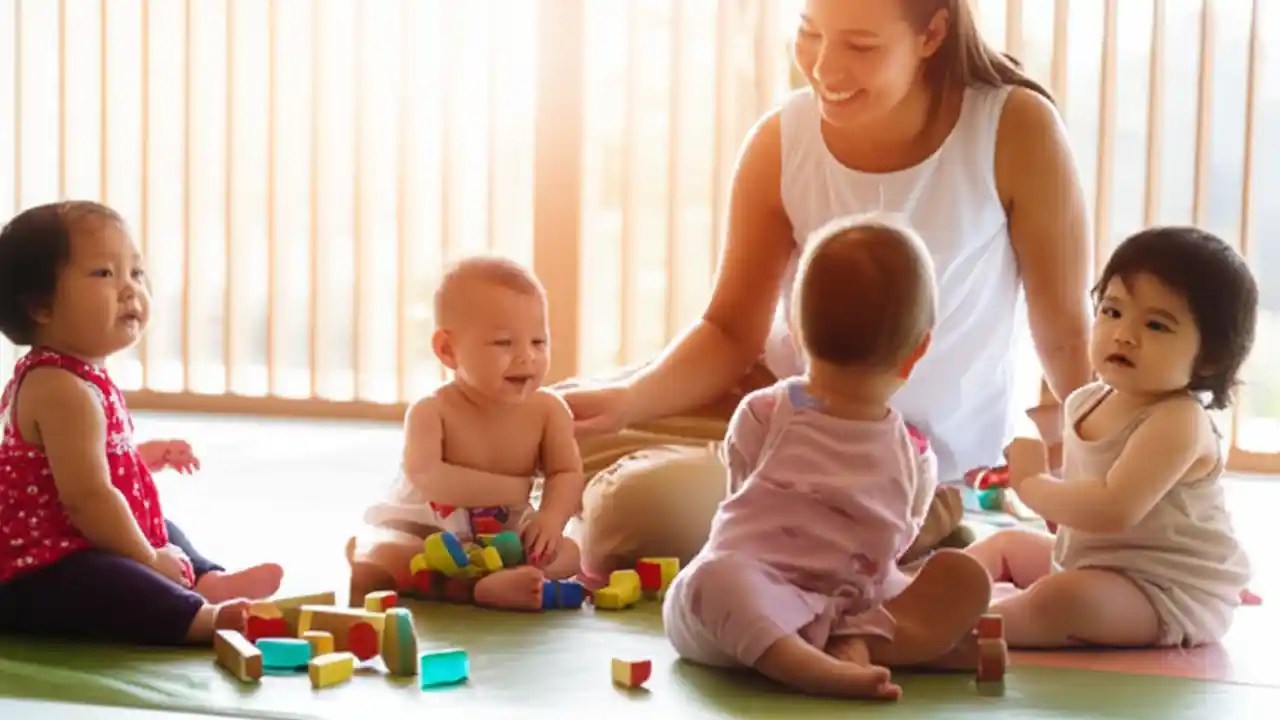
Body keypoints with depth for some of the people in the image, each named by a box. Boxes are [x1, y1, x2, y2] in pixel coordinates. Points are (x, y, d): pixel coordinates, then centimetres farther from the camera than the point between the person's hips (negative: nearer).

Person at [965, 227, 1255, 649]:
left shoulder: (1178, 422, -25)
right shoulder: (1088, 402, 3)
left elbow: (1115, 510, -35)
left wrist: (1032, 483, -22)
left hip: (1167, 595, -10)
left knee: (1061, 598, -37)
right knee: (1005, 544, 25)